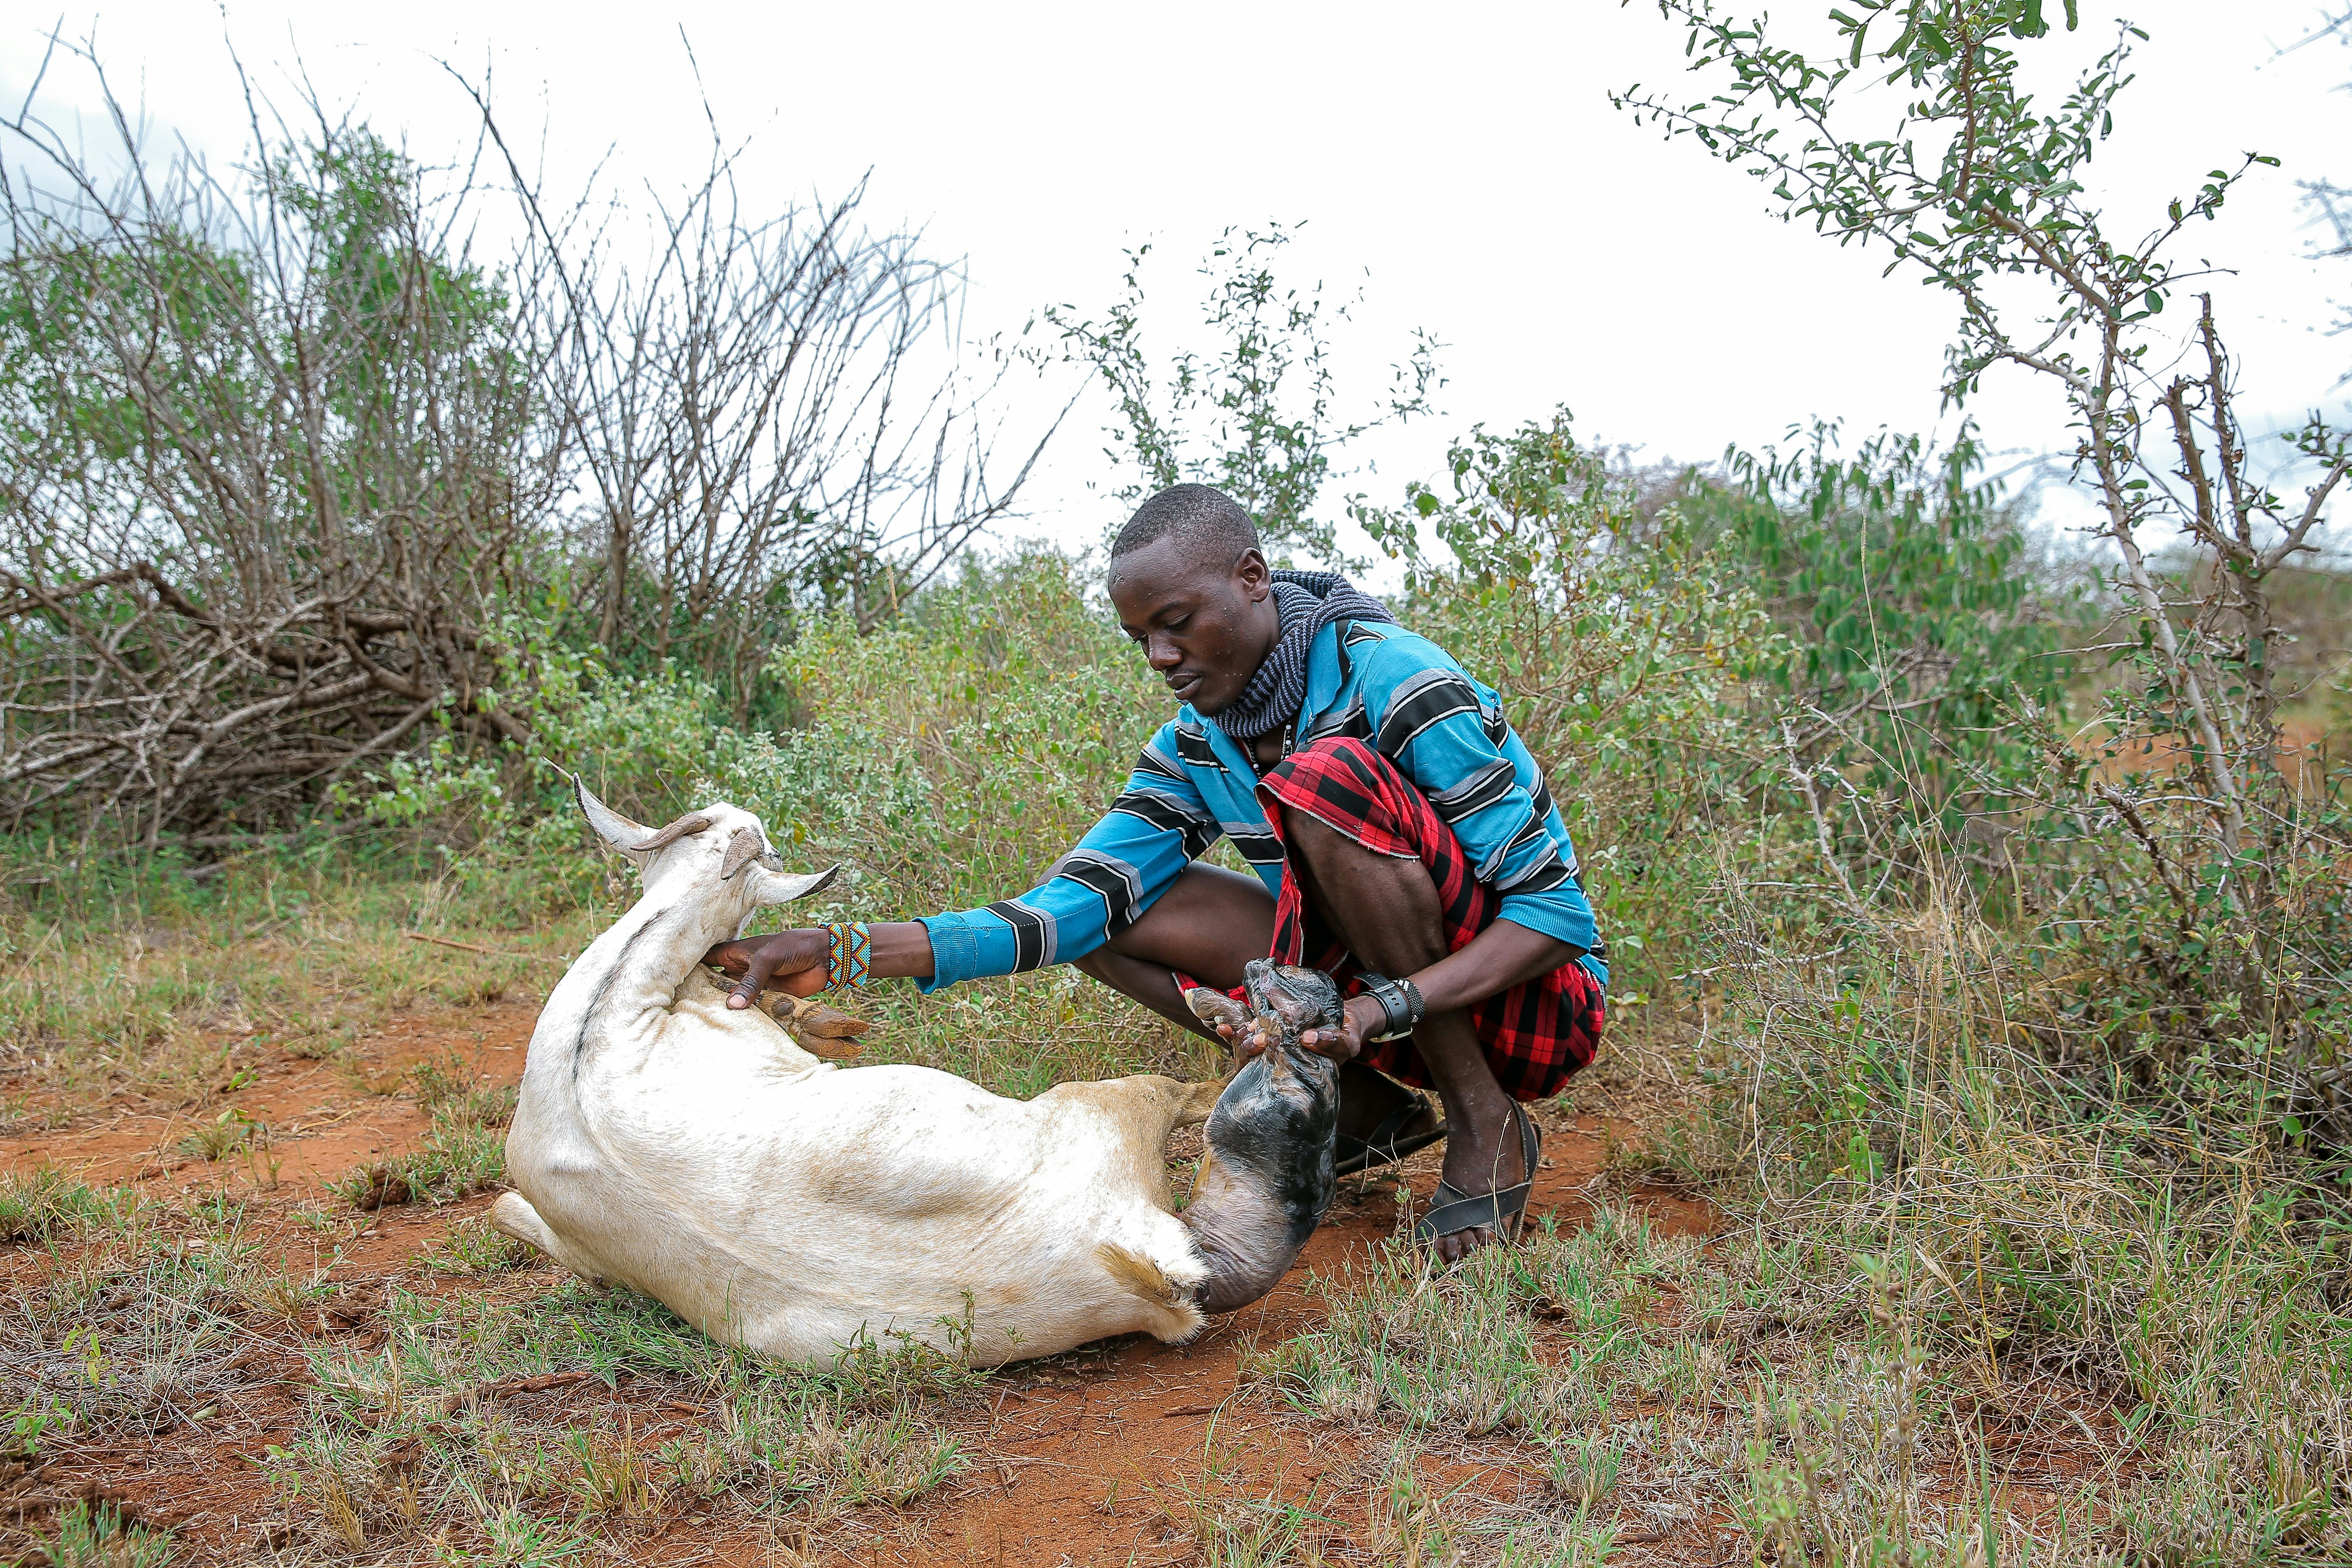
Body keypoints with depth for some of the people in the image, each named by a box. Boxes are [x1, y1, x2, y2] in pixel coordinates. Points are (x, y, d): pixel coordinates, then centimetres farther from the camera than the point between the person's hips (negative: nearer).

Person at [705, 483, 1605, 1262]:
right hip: (1380, 998, 6)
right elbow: (1073, 905, -11)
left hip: (1538, 1000, -6)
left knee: (1327, 776, -30)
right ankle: (1369, 1110, -1)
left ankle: (1485, 1118, -17)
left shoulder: (1394, 680, -20)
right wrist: (847, 954, -23)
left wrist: (1387, 1010, -36)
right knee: (1113, 914, -8)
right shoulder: (1194, 747, -1)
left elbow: (1556, 910, -21)